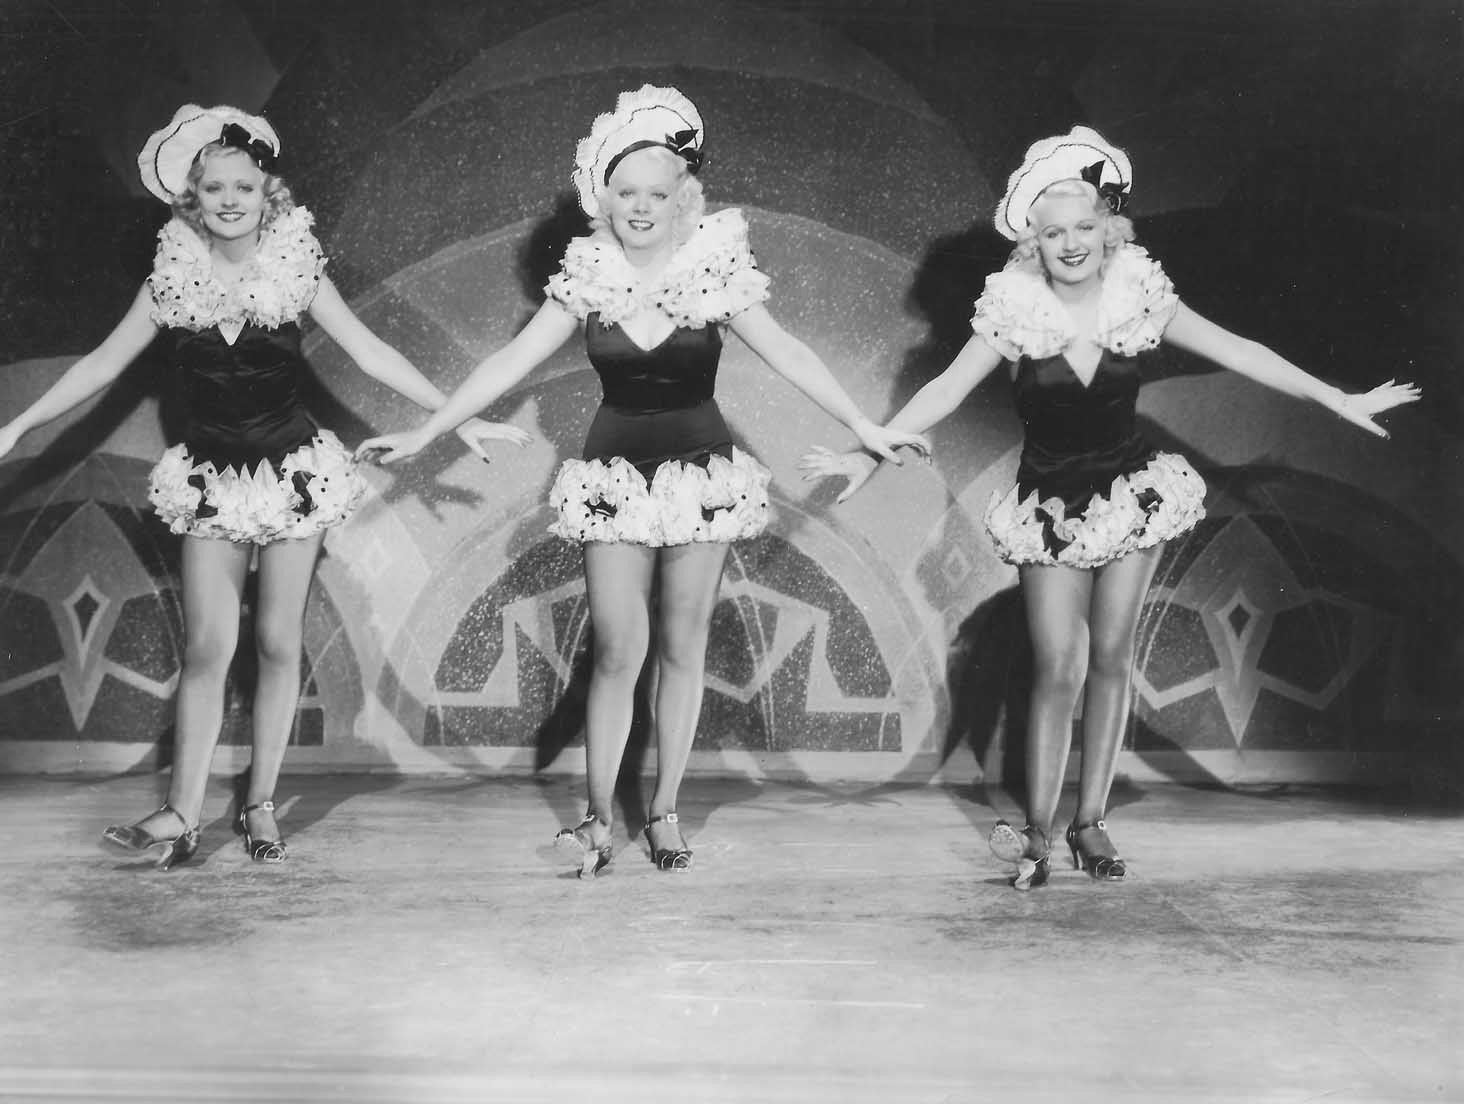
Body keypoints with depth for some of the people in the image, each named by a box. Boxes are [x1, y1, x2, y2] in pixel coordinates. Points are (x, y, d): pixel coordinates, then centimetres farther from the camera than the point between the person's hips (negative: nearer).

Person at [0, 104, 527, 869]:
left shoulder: (294, 271, -6)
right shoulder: (173, 278, -3)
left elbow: (370, 354, -5)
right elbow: (103, 363, 4)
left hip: (291, 470, -1)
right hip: (211, 477, 1)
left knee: (278, 643, 4)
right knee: (207, 645, -3)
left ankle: (260, 804, 14)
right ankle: (182, 815, 1)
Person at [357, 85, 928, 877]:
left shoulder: (718, 270, -5)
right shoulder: (587, 277, -3)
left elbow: (787, 357, -2)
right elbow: (512, 361, -2)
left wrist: (868, 429, -4)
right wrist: (423, 433, -4)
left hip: (700, 473, 0)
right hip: (614, 475, 0)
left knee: (682, 649, 7)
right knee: (618, 651, -4)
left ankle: (664, 811, 19)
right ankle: (599, 817, 8)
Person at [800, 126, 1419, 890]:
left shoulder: (1140, 297, -7)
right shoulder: (1013, 310, -11)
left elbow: (1236, 352, 0)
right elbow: (945, 390, -8)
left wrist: (1341, 402, 2)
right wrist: (869, 452, -15)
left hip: (1132, 491, 2)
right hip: (1052, 503, -2)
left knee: (1111, 659, 3)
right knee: (1056, 669, -7)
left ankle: (1091, 822, 14)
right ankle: (1038, 832, 2)